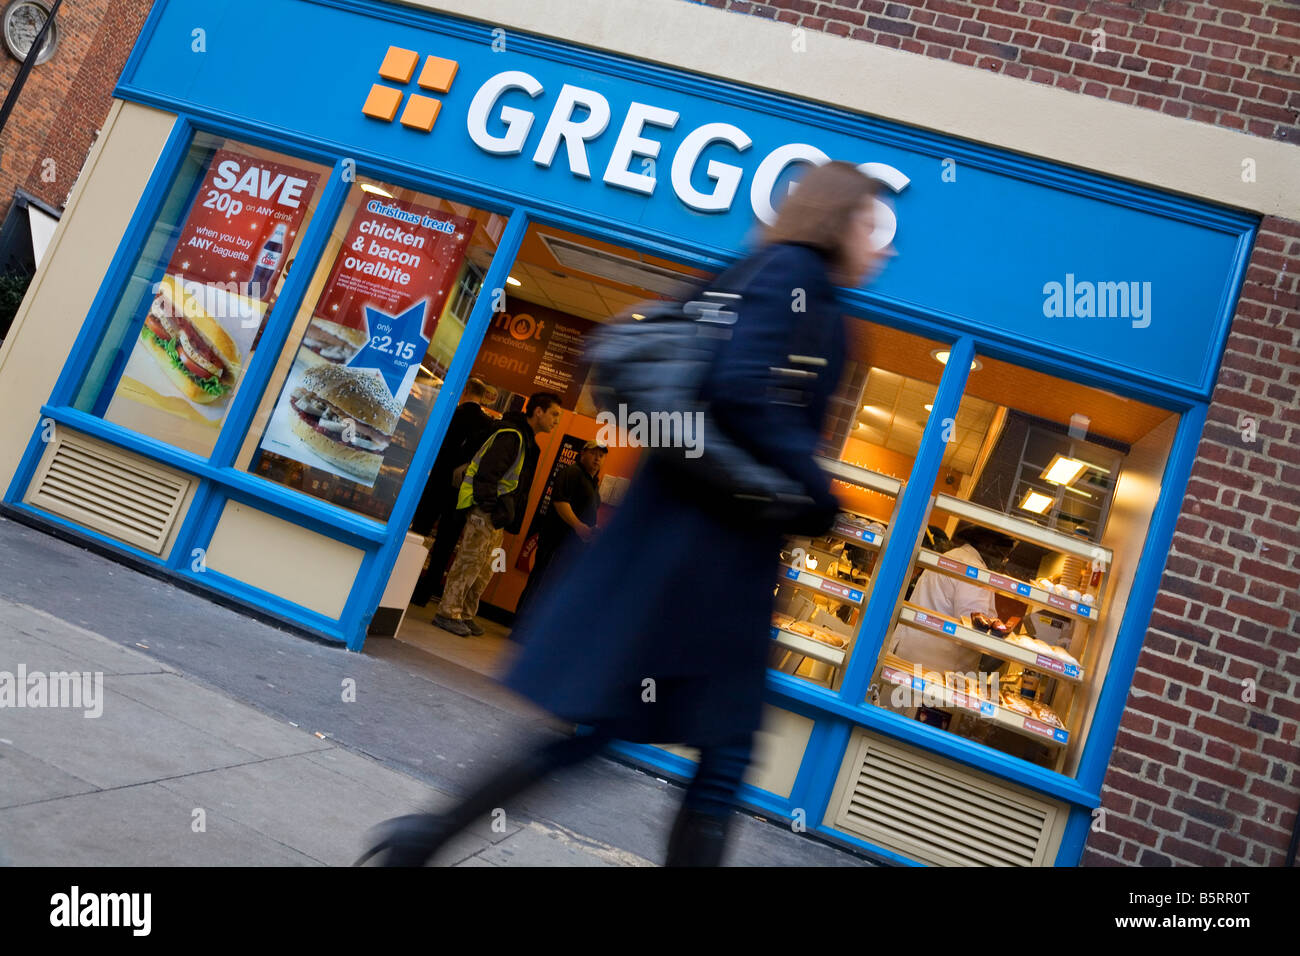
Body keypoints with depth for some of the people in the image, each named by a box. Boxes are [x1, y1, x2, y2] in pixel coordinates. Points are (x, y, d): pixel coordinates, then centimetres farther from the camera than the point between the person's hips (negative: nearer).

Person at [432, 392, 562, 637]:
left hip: (499, 515, 10)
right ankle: (448, 613, 0)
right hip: (486, 511, -10)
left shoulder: (527, 440, 18)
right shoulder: (511, 435, -14)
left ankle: (466, 614, 19)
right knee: (469, 561, -7)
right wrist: (488, 505, -20)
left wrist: (507, 517, 17)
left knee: (484, 569, 12)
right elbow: (487, 471, -21)